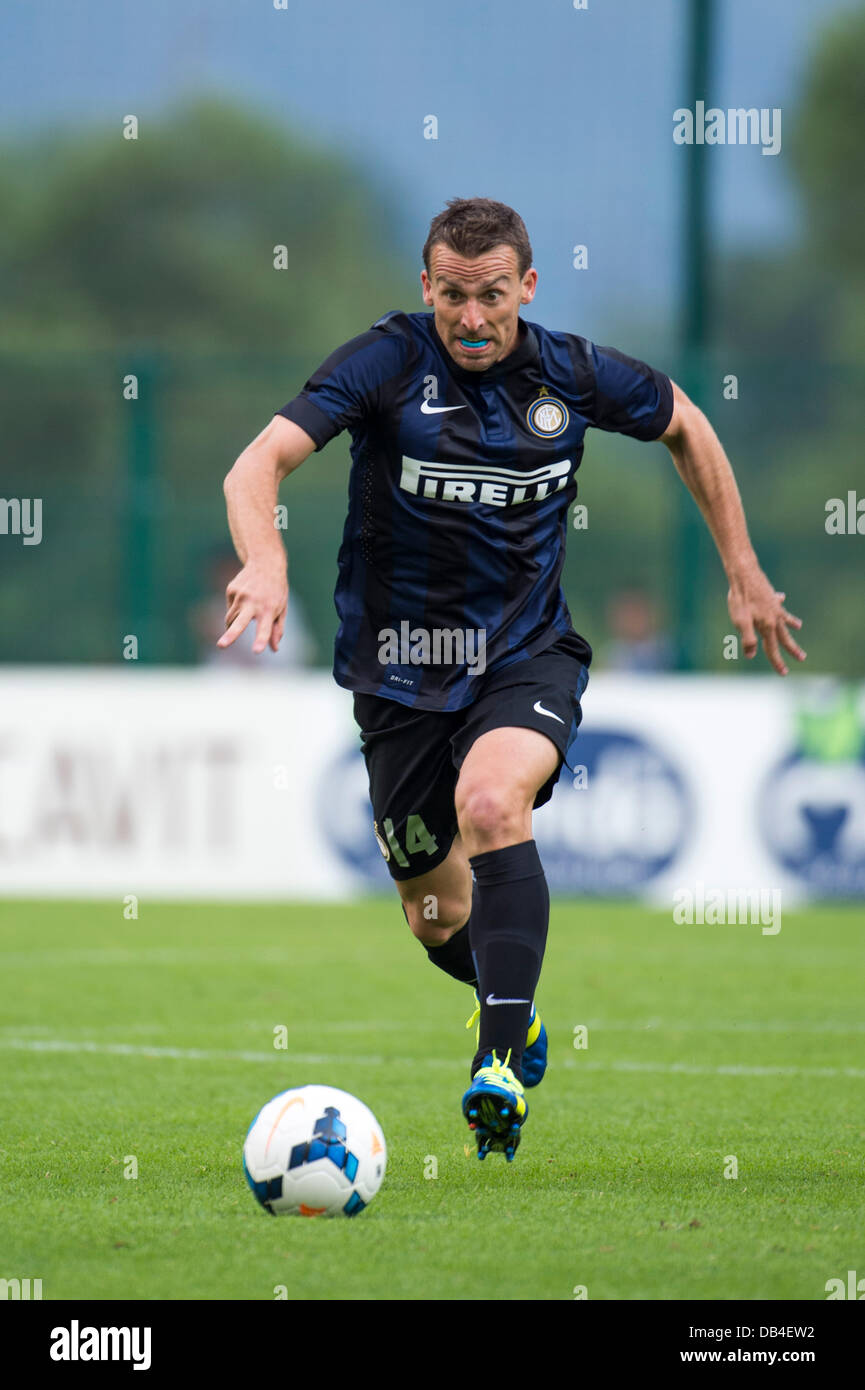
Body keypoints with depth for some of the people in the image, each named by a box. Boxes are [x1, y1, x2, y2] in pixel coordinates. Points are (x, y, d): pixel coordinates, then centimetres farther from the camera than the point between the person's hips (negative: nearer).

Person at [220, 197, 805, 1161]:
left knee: (490, 802, -32)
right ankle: (514, 1011, 43)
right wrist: (265, 561, -45)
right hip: (401, 670, 1)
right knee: (438, 918, 9)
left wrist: (743, 573, 16)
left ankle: (503, 1063, -30)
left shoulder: (571, 375, -5)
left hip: (527, 656, -1)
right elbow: (257, 465, -24)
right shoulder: (386, 363, -12)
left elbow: (683, 425, 16)